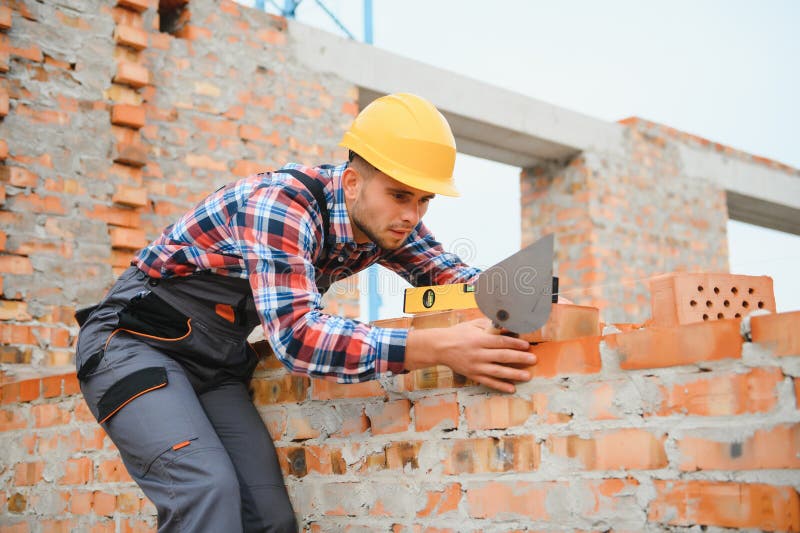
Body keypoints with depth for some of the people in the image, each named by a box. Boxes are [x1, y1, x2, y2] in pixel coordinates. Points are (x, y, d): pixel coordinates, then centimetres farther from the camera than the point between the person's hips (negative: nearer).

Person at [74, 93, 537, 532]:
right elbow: (297, 334, -39)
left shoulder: (386, 223, -5)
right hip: (134, 343, -7)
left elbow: (449, 272, 4)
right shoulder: (279, 205, -29)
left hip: (214, 366, 7)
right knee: (208, 491, -28)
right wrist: (439, 347, -46)